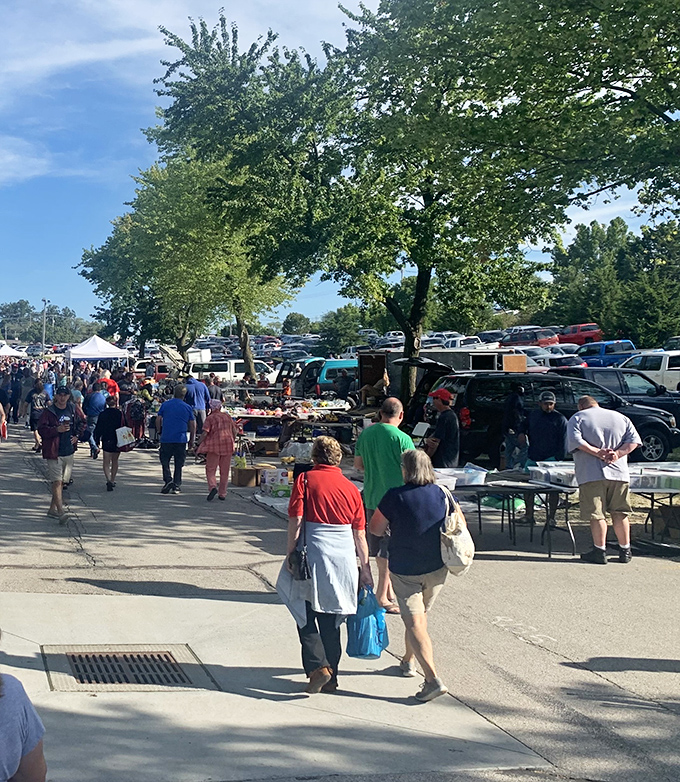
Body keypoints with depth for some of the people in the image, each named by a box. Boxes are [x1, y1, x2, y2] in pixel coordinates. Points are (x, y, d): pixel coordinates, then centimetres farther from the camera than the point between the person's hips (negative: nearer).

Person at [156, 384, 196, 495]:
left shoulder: (165, 405, 3)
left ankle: (168, 480, -10)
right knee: (179, 463, 9)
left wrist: (159, 432, 19)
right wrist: (191, 440, 14)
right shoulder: (187, 408, 3)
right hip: (181, 439, 0)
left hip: (166, 439, 0)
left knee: (165, 461, 10)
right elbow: (193, 425, 5)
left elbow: (158, 420, 3)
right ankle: (177, 486, 9)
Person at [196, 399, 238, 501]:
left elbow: (205, 433, -11)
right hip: (228, 447, 4)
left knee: (210, 469, 2)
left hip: (214, 446, -4)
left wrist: (199, 445, -3)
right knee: (224, 471, 10)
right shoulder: (227, 416, 11)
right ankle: (222, 494, 13)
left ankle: (212, 487, -22)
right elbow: (235, 431, 13)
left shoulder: (210, 418, -3)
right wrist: (232, 441, 25)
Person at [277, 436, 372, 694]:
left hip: (313, 554, -3)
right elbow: (359, 534, 8)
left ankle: (317, 667, -3)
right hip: (343, 557, 4)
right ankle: (330, 677, 20)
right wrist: (365, 568, 14)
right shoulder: (350, 488, 7)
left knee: (306, 615, 10)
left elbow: (296, 520, -10)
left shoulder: (305, 479, -1)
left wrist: (290, 553, -3)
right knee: (331, 620, 14)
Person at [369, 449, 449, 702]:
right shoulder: (442, 494, -4)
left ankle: (433, 679, -16)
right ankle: (408, 661, 40)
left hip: (405, 570, -4)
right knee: (421, 617, 23)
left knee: (415, 623, -4)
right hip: (437, 569, 4)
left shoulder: (395, 496, -15)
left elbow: (375, 528, -8)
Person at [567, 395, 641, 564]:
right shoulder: (621, 418, 16)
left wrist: (598, 452, -12)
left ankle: (600, 551, 1)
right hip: (619, 473, 4)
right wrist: (617, 453, -6)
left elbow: (575, 440, -12)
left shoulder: (577, 418, 6)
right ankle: (625, 551, 16)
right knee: (619, 513, 11)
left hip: (591, 474, -4)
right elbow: (634, 440, 3)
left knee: (596, 514, 0)